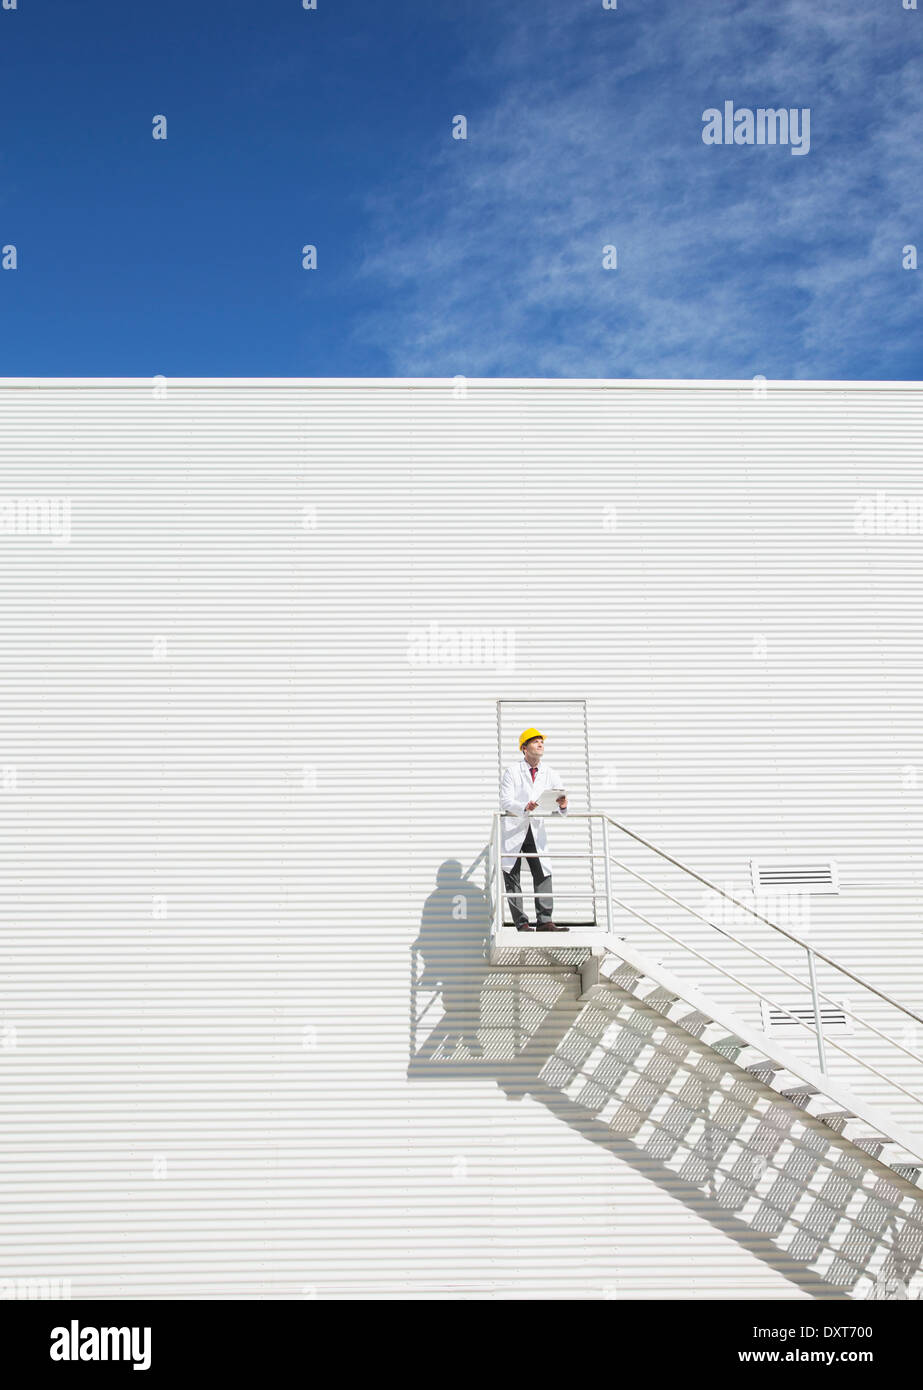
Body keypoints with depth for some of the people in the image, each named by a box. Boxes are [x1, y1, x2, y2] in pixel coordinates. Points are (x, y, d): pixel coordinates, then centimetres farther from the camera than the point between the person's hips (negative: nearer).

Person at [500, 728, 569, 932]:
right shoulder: (512, 772, -2)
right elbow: (505, 802, -13)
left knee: (543, 873, -7)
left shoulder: (550, 774, 7)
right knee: (512, 877, -4)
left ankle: (544, 921, -7)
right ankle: (522, 923, -1)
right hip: (513, 829, -3)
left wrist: (562, 806, -21)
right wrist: (524, 807, -31)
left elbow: (558, 811, 3)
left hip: (536, 830, 3)